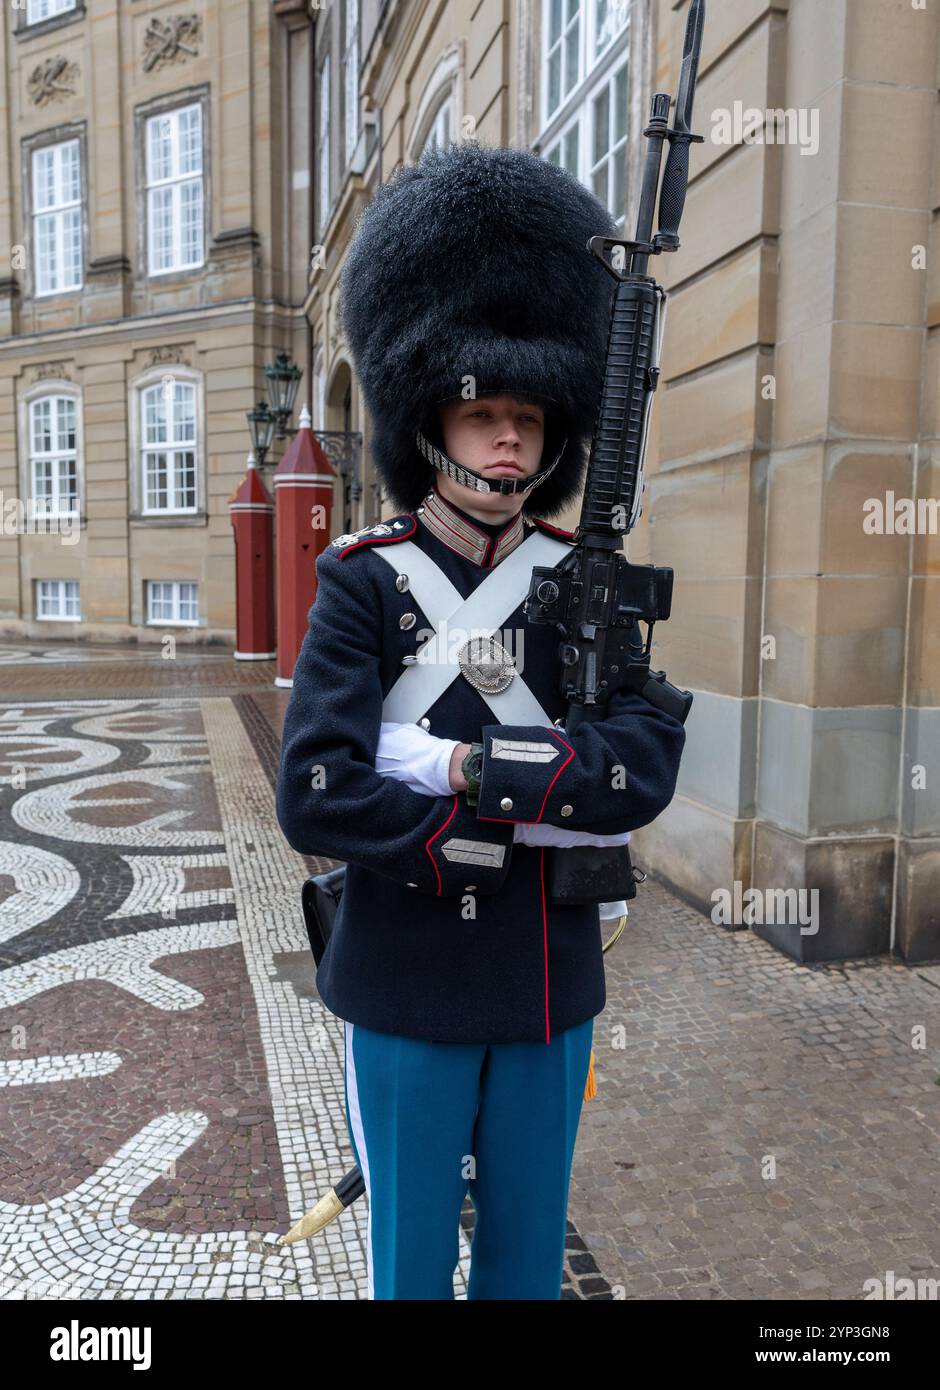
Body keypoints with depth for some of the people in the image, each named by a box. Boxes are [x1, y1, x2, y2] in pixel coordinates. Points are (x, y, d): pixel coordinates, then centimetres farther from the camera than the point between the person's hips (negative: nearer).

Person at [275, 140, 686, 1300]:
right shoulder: (364, 582, -10)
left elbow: (646, 768, -13)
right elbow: (315, 800, -20)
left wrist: (462, 764, -21)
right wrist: (543, 815, -18)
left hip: (550, 982, 3)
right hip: (409, 984, -2)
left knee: (530, 1249, 22)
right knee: (414, 1254, 18)